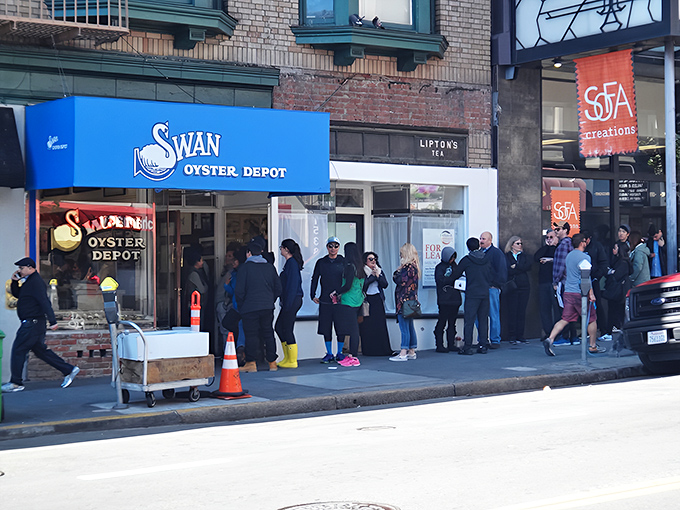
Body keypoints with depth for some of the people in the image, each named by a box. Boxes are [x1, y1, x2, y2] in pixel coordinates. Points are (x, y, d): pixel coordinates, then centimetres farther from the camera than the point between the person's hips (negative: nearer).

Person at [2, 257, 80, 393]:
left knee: (18, 350, -6)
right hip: (31, 323, 10)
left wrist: (52, 321, -27)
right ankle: (69, 370, 13)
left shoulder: (36, 282, -15)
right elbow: (17, 294, 29)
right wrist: (14, 282, 11)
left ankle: (15, 383, -1)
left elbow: (45, 302, -22)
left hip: (32, 323, -10)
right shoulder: (28, 281, 18)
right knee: (40, 350, 12)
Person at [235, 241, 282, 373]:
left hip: (250, 307, -5)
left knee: (251, 334, -2)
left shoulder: (245, 267, -5)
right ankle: (272, 362, 11)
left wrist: (241, 306, 4)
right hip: (268, 307, 5)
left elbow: (239, 290, -7)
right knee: (268, 333, 10)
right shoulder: (270, 267, 10)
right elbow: (278, 288, 12)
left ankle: (251, 363, -3)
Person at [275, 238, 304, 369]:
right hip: (289, 301, 10)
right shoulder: (290, 262, 17)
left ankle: (292, 361, -1)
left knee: (287, 330, -6)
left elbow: (292, 284, -19)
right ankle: (287, 358, 19)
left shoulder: (292, 263, -13)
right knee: (278, 328, 14)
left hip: (292, 300, -10)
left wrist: (287, 303, -20)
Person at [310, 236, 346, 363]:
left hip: (340, 299, -2)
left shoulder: (344, 262, 4)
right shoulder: (321, 262, 10)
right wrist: (313, 295, 3)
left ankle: (340, 353, 8)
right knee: (326, 327, 3)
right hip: (325, 300, 2)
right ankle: (329, 354, 11)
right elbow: (315, 279, 12)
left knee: (340, 326, -2)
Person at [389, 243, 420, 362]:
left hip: (404, 300, -10)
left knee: (404, 328, -9)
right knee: (410, 326, 14)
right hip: (411, 300, 10)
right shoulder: (414, 266, 14)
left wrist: (396, 273, -1)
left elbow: (401, 281, -19)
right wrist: (398, 273, 7)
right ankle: (411, 352, 19)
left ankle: (403, 354, -8)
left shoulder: (408, 266, -16)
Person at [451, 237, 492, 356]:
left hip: (472, 295, -5)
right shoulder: (486, 260, 7)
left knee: (469, 320, -3)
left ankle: (467, 347, -4)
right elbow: (491, 276, 14)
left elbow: (456, 275, 0)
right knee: (483, 320, 10)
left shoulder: (466, 260, -7)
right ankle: (483, 345, 11)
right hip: (485, 294, 5)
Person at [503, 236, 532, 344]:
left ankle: (520, 335, 6)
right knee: (512, 312, -5)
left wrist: (516, 267, -9)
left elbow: (528, 267, -3)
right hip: (512, 287, -3)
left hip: (524, 287, 3)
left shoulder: (525, 256, 16)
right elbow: (508, 270, -8)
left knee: (522, 312, 1)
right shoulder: (506, 257, 6)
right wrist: (520, 269, -9)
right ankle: (512, 336, 0)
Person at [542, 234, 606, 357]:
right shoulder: (585, 257, -10)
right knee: (592, 319, 8)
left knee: (565, 319, 4)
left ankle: (550, 339, -13)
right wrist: (591, 293, -14)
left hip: (568, 292, 7)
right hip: (581, 293, -7)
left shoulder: (569, 256, 14)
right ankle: (593, 346, 14)